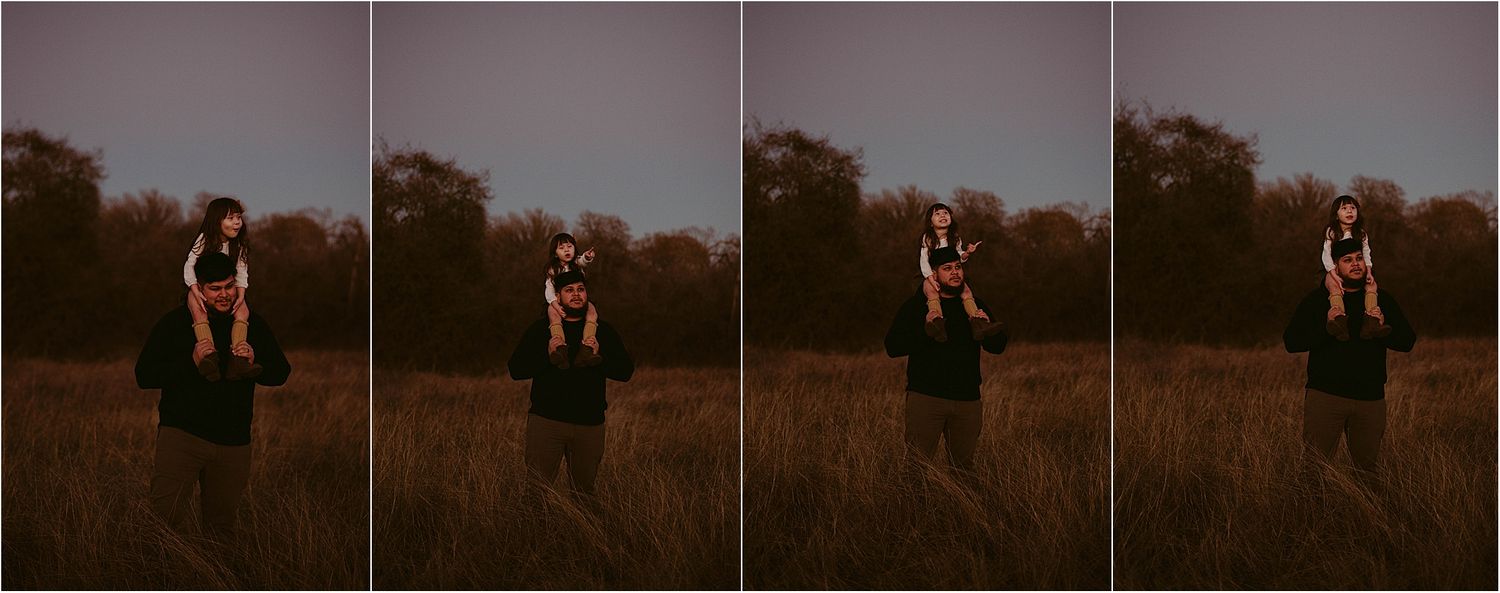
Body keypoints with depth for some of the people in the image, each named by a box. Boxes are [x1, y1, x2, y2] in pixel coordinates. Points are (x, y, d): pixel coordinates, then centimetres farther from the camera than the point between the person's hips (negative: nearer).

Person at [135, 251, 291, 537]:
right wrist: (191, 361, -17)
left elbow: (281, 373, 11)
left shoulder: (253, 324, 9)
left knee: (221, 524, 12)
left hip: (234, 441, 3)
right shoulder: (174, 322, 0)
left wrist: (254, 362, -11)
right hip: (181, 432, -3)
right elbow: (144, 375, -4)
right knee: (165, 513, -21)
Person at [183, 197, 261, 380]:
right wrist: (196, 292, -26)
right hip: (201, 287, -3)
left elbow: (241, 273, 1)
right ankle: (210, 356, -56)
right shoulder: (205, 240, -7)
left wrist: (241, 295, -19)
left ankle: (238, 359, -43)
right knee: (198, 310, -37)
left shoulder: (238, 246, 3)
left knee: (243, 310, -28)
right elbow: (189, 266, -11)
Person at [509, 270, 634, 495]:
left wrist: (599, 357, -12)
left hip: (589, 424, 2)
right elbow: (516, 369, 0)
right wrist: (546, 354, -15)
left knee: (584, 490, 10)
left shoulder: (603, 331, 11)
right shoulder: (541, 329, 6)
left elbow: (626, 371, 5)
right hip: (546, 420, -2)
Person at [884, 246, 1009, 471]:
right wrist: (924, 330, -20)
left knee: (964, 466, 11)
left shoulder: (975, 307, 14)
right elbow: (892, 347, -7)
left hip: (967, 400, 4)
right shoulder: (916, 305, 2)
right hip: (925, 396, -4)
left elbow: (998, 347, 15)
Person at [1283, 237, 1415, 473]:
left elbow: (1407, 341, 11)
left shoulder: (1381, 300, 13)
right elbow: (1291, 341, -3)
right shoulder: (1317, 299, 4)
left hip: (1370, 398, 3)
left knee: (1369, 467, 9)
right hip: (1325, 394, -3)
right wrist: (1325, 328, -17)